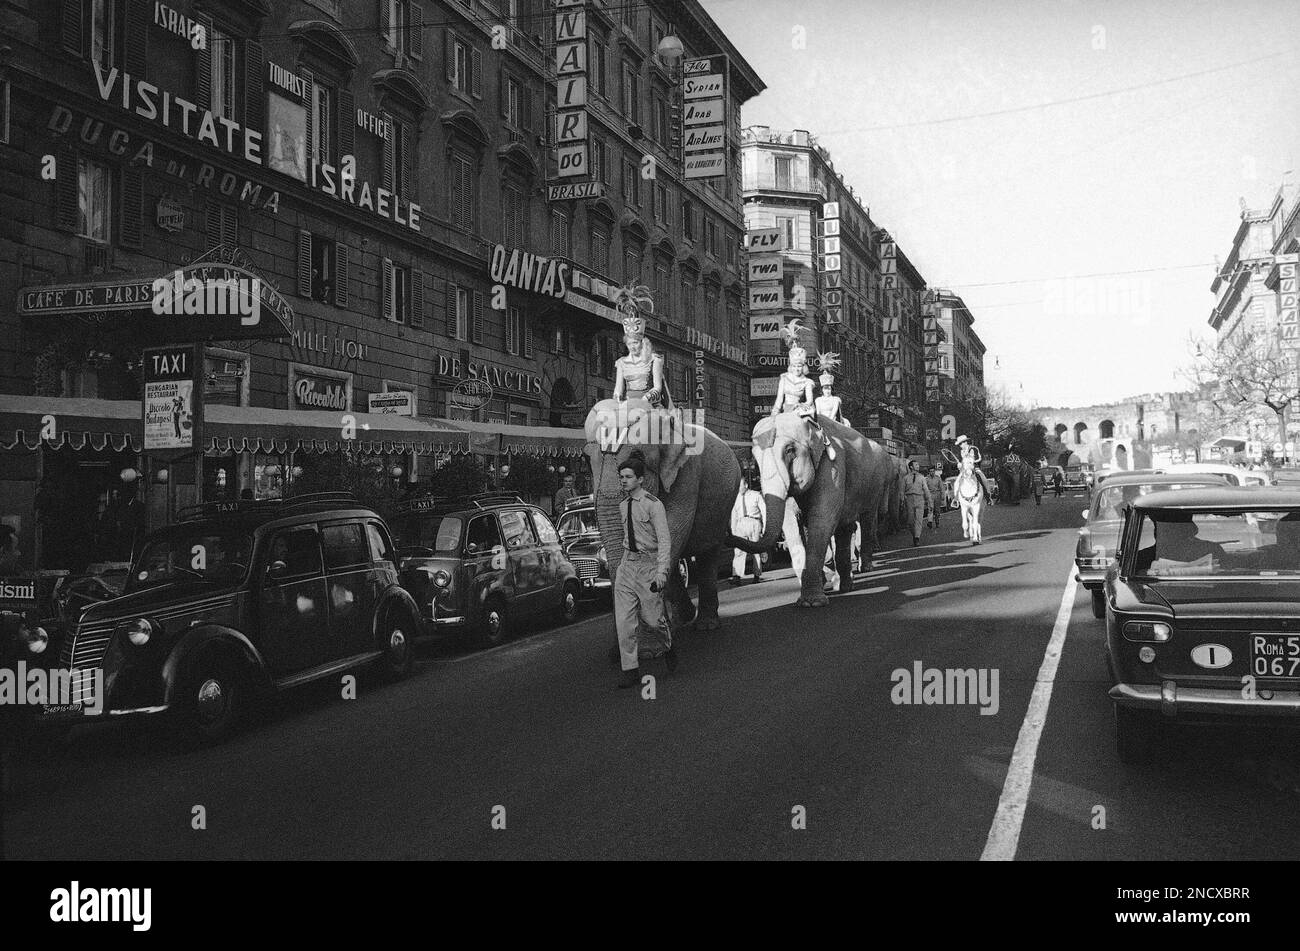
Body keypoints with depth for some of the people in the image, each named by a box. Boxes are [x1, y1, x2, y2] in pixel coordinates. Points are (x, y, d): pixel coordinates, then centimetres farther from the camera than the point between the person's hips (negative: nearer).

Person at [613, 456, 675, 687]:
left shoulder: (653, 505, -11)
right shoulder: (623, 506, 9)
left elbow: (664, 540, -16)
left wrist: (661, 571, -25)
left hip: (649, 563, -5)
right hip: (627, 564, 6)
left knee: (651, 618, 3)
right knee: (624, 620, -2)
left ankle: (669, 646, 35)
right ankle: (630, 670, 5)